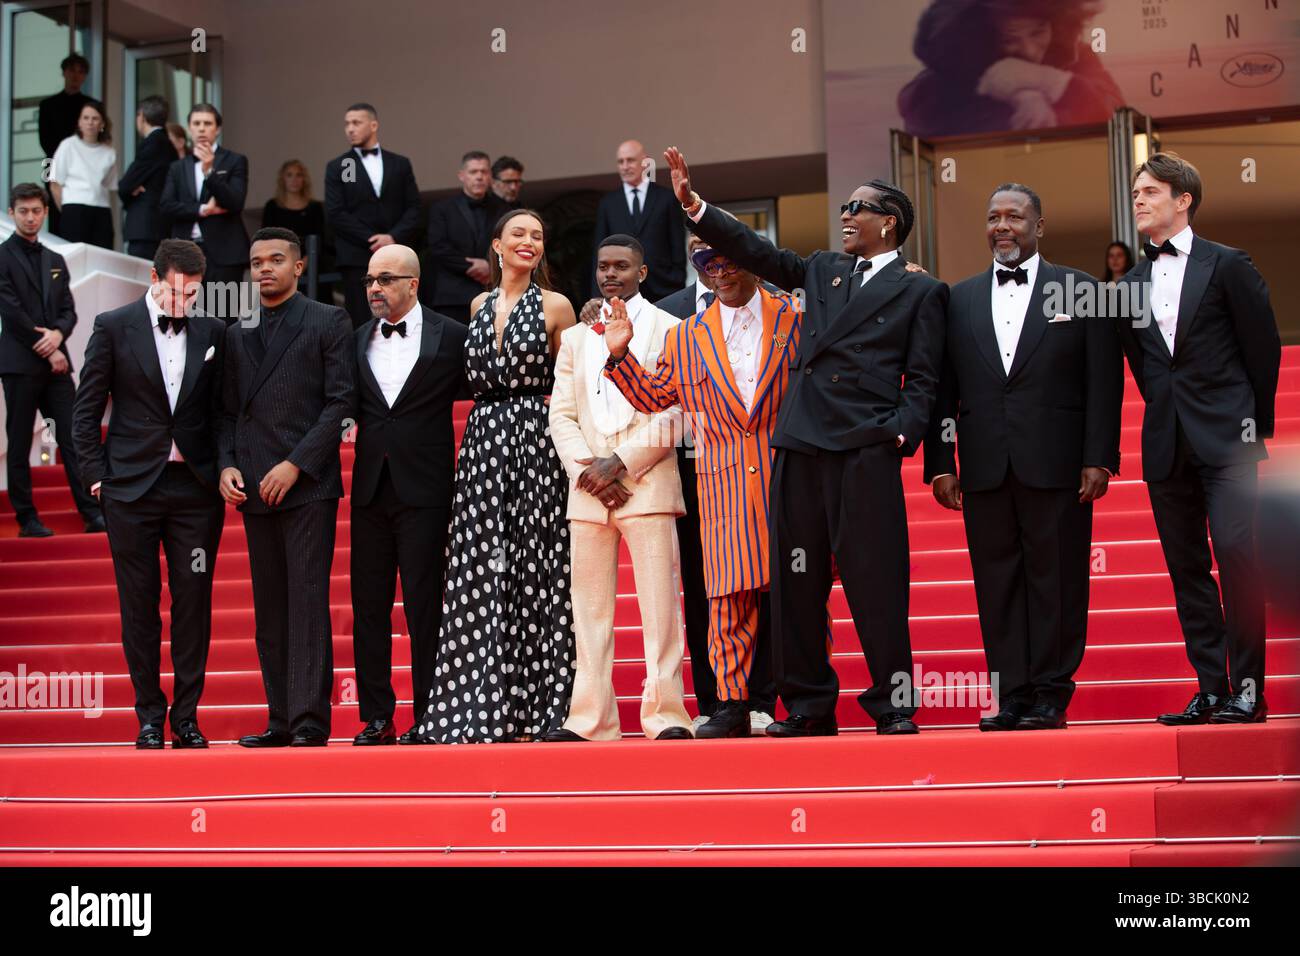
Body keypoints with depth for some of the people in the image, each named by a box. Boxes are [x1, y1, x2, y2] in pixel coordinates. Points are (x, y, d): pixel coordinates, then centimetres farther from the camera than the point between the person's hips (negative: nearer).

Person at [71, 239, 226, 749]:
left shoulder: (212, 333, 6)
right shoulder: (113, 326, 1)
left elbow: (223, 408, 11)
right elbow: (86, 410, 3)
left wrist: (224, 469, 1)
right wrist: (97, 475, -3)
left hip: (196, 487, 1)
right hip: (132, 486, -1)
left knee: (194, 602, 1)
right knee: (140, 603, 4)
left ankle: (186, 715, 11)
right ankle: (149, 715, 14)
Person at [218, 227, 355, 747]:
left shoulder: (329, 322, 3)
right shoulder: (237, 333, 18)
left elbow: (340, 400, -5)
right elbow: (229, 408, 18)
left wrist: (296, 464, -12)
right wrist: (227, 464, 1)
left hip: (308, 484, -5)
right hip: (254, 489, 5)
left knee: (308, 601, -9)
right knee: (269, 609, 5)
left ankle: (310, 719, -9)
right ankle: (281, 720, 8)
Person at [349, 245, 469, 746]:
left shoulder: (451, 337, 0)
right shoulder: (356, 339, 11)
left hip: (424, 490, -4)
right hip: (370, 488, 4)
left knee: (425, 606, -2)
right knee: (368, 606, 5)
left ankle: (428, 717, 5)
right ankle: (377, 717, 10)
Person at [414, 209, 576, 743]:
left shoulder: (556, 307, 4)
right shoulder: (479, 306, 16)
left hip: (537, 442, -4)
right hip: (483, 443, 4)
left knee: (534, 569, -4)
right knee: (482, 572, -1)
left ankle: (537, 708, 1)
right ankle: (485, 708, 2)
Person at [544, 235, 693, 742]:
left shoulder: (668, 329, 8)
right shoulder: (575, 338, 21)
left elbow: (673, 413, -2)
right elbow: (561, 415, 12)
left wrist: (621, 464, -11)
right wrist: (585, 471, -5)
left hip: (647, 483, -4)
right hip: (587, 488, 4)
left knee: (660, 601, -8)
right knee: (589, 605, 2)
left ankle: (665, 715, -7)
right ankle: (590, 718, 4)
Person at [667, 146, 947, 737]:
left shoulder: (920, 290, 9)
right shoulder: (823, 270, 22)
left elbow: (922, 379, 4)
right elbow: (758, 254, 19)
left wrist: (902, 432, -12)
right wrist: (694, 205, 12)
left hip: (867, 450, -5)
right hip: (801, 444, 5)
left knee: (876, 578, -6)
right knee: (796, 578, 4)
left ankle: (893, 705, 3)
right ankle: (809, 706, 12)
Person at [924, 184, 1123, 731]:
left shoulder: (1080, 290, 5)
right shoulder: (960, 299, 13)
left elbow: (1105, 381, 1)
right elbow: (943, 388, 11)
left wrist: (1099, 458, -7)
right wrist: (940, 463, 4)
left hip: (1056, 464, -2)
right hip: (984, 466, 3)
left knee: (1056, 580, 0)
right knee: (996, 582, 4)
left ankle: (1051, 693, 8)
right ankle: (1011, 694, 10)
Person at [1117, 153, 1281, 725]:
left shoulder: (1227, 265, 0)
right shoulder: (1129, 283, 12)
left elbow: (1263, 349, 2)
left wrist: (1255, 427, 4)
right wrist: (1166, 414, 10)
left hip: (1226, 439, -5)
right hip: (1166, 445, 5)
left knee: (1236, 554, -13)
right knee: (1186, 568, 5)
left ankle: (1247, 688, -7)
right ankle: (1210, 689, 10)